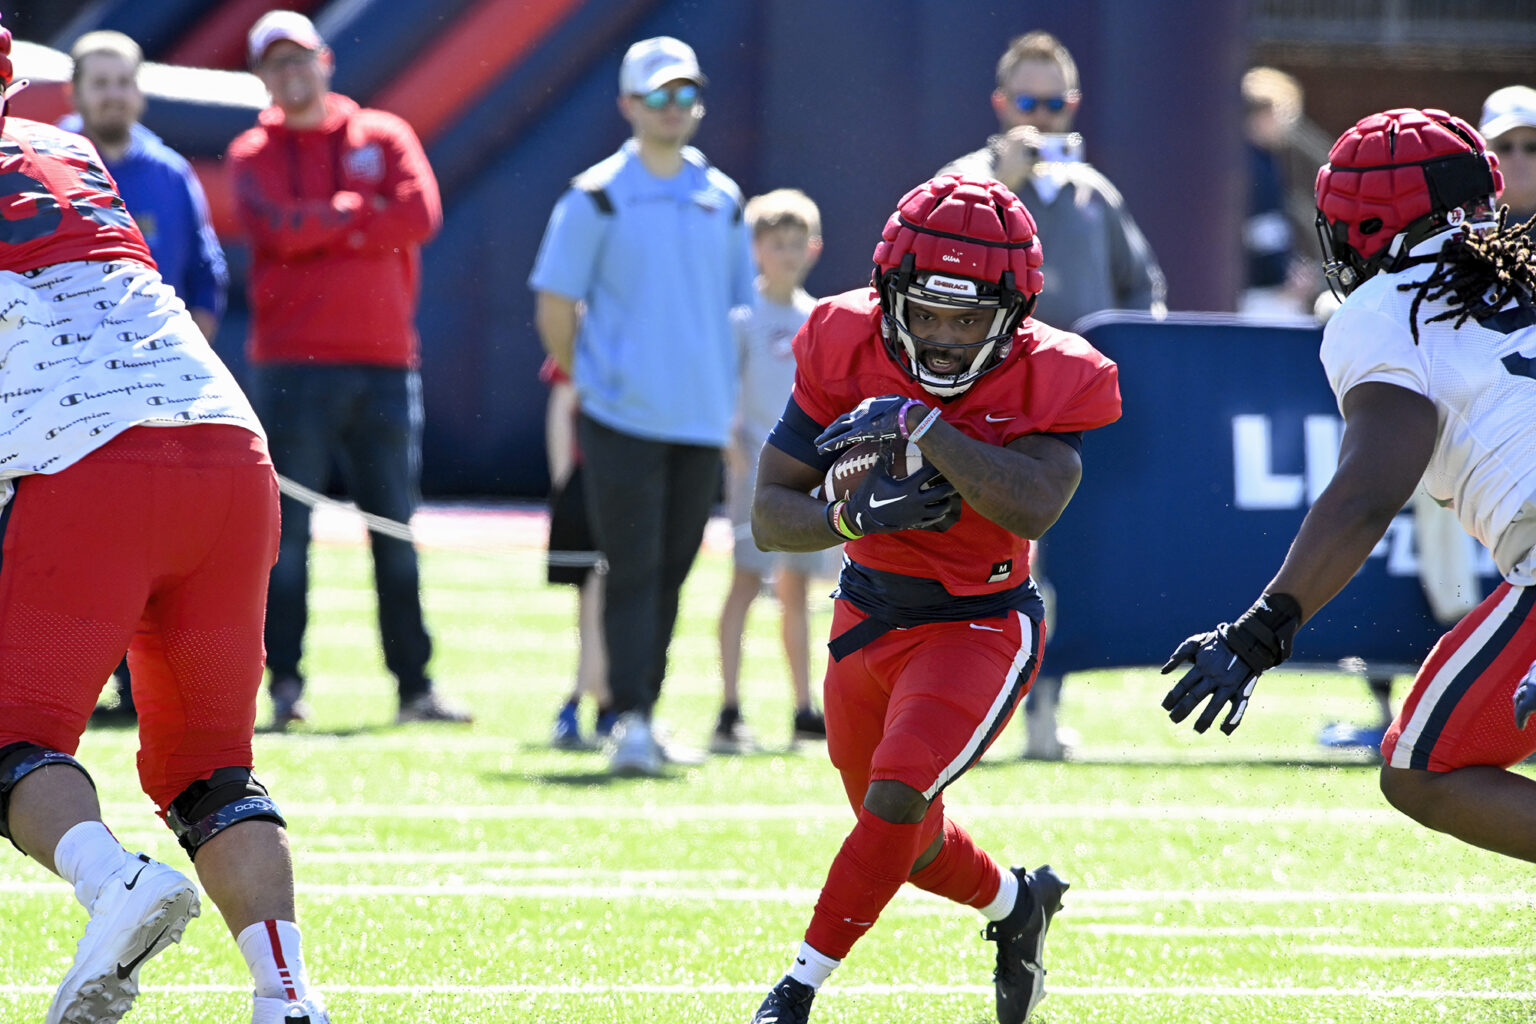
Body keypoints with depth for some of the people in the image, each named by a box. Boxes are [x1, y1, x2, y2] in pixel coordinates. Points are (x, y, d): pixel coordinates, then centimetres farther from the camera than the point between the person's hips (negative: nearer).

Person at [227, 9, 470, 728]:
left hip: (385, 363, 2)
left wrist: (320, 225, -7)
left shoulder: (384, 137, 11)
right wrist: (363, 212, -5)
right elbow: (276, 228, -13)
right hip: (292, 366, -2)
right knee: (287, 532, -5)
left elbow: (421, 216, -7)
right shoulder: (254, 155, 7)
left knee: (396, 532, 6)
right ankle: (285, 683, -3)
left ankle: (414, 684, 10)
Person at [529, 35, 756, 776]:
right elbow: (555, 305, -1)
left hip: (702, 422, 5)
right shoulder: (598, 197, -3)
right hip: (622, 420, -5)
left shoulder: (722, 200, 11)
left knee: (669, 574, 8)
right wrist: (589, 380, 1)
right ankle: (631, 722, -13)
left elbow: (741, 305, 18)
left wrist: (733, 405, 12)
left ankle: (642, 712, 16)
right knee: (633, 572, -10)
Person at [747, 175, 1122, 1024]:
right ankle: (1017, 901, 48)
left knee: (897, 797, -25)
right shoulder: (846, 350, -13)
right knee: (912, 847, 18)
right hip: (867, 618, 5)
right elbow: (770, 514, -11)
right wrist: (852, 516, -31)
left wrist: (918, 423, -38)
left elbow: (1033, 508, -38)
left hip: (979, 626, -5)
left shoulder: (1046, 380, -20)